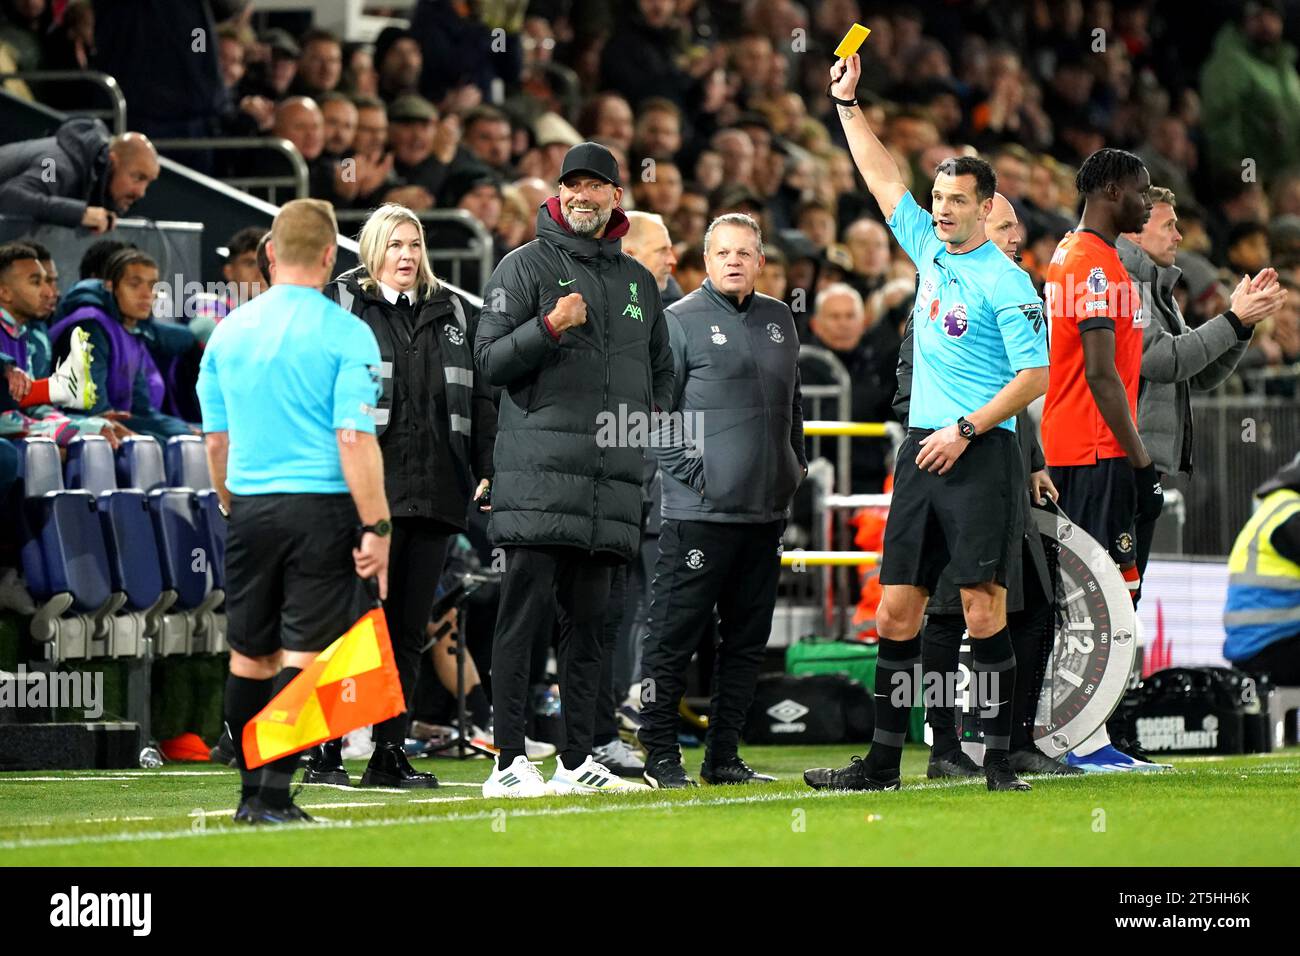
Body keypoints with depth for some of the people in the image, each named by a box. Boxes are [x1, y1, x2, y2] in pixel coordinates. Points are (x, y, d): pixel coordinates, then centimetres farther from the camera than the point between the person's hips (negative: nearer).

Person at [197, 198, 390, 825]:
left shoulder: (228, 331, 7)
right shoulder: (346, 334, -8)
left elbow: (215, 441, 11)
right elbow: (355, 439, -14)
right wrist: (377, 528, -11)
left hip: (250, 511, 4)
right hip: (322, 507, -4)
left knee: (250, 655, 13)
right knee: (302, 656, -2)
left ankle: (252, 792, 18)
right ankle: (273, 796, -7)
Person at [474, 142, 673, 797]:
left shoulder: (637, 280, 20)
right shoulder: (526, 266, 3)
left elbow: (660, 368, 31)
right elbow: (490, 360, -4)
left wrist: (653, 416, 12)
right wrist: (550, 326, -18)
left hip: (611, 480, 6)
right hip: (540, 471, -6)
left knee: (588, 620, 7)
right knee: (525, 613, -10)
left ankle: (577, 761, 10)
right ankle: (509, 762, -12)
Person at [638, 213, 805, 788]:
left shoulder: (779, 320, 15)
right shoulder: (680, 321, -4)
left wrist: (795, 464, 15)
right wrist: (690, 471, -12)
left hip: (766, 509, 7)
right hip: (699, 511, -7)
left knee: (747, 640, 9)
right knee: (675, 634, -6)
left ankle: (723, 756, 16)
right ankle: (660, 755, -1)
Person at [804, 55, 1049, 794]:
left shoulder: (1006, 281, -6)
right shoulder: (931, 250, 14)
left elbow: (1035, 375, -11)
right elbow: (882, 177, 22)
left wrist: (965, 430, -15)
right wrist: (848, 102, 20)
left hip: (980, 455, -7)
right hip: (923, 451, 7)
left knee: (984, 608, -9)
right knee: (897, 609, 5)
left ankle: (999, 760, -6)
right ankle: (883, 762, 8)